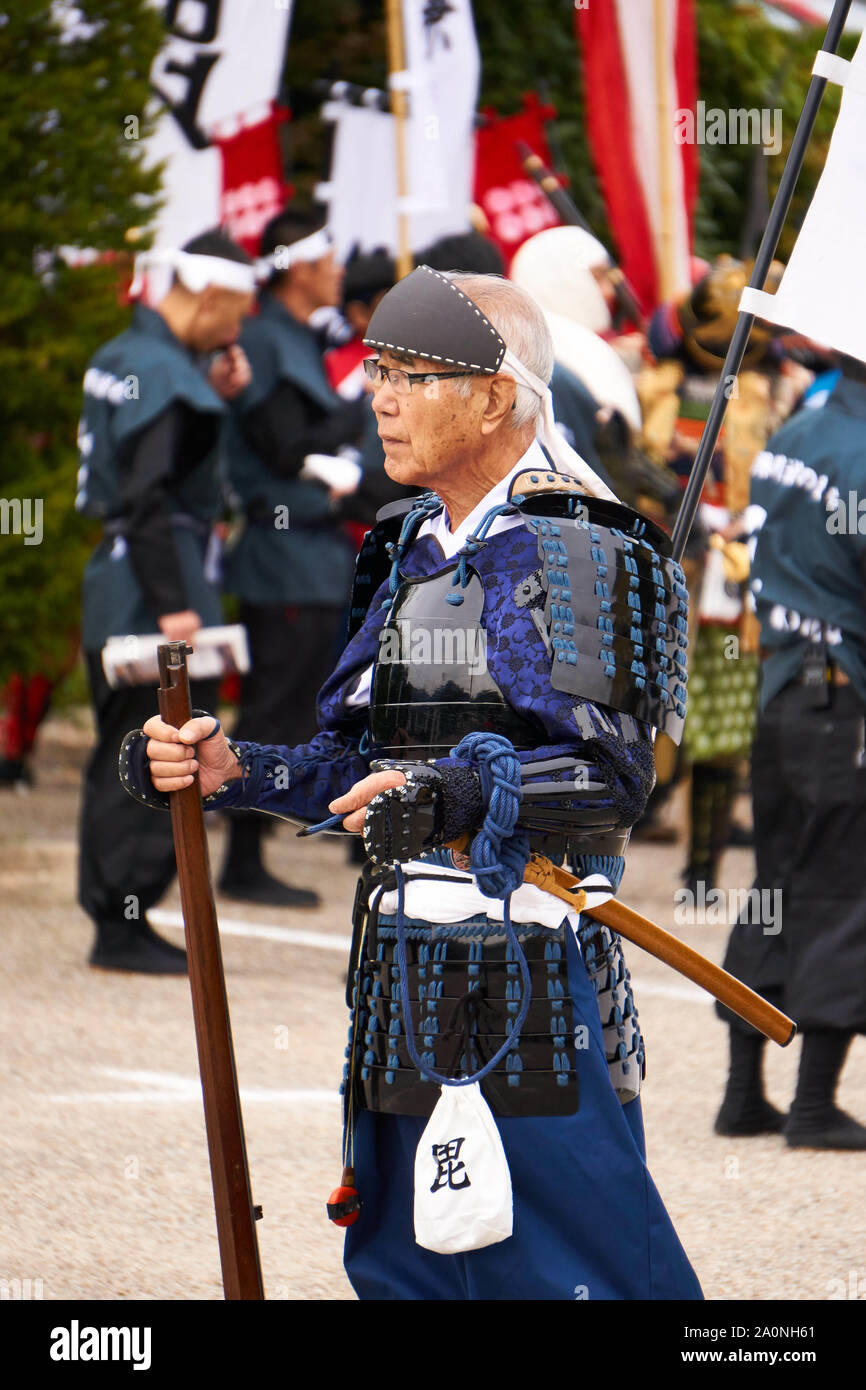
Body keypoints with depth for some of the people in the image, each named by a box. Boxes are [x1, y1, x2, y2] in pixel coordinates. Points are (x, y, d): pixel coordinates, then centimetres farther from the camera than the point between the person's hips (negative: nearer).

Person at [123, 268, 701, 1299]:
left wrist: (456, 795, -29)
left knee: (564, 1264, -7)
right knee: (399, 1262, 12)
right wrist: (228, 771, 4)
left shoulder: (577, 554, -9)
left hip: (533, 974, -8)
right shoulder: (409, 555, 16)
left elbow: (613, 778, -16)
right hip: (402, 973, 8)